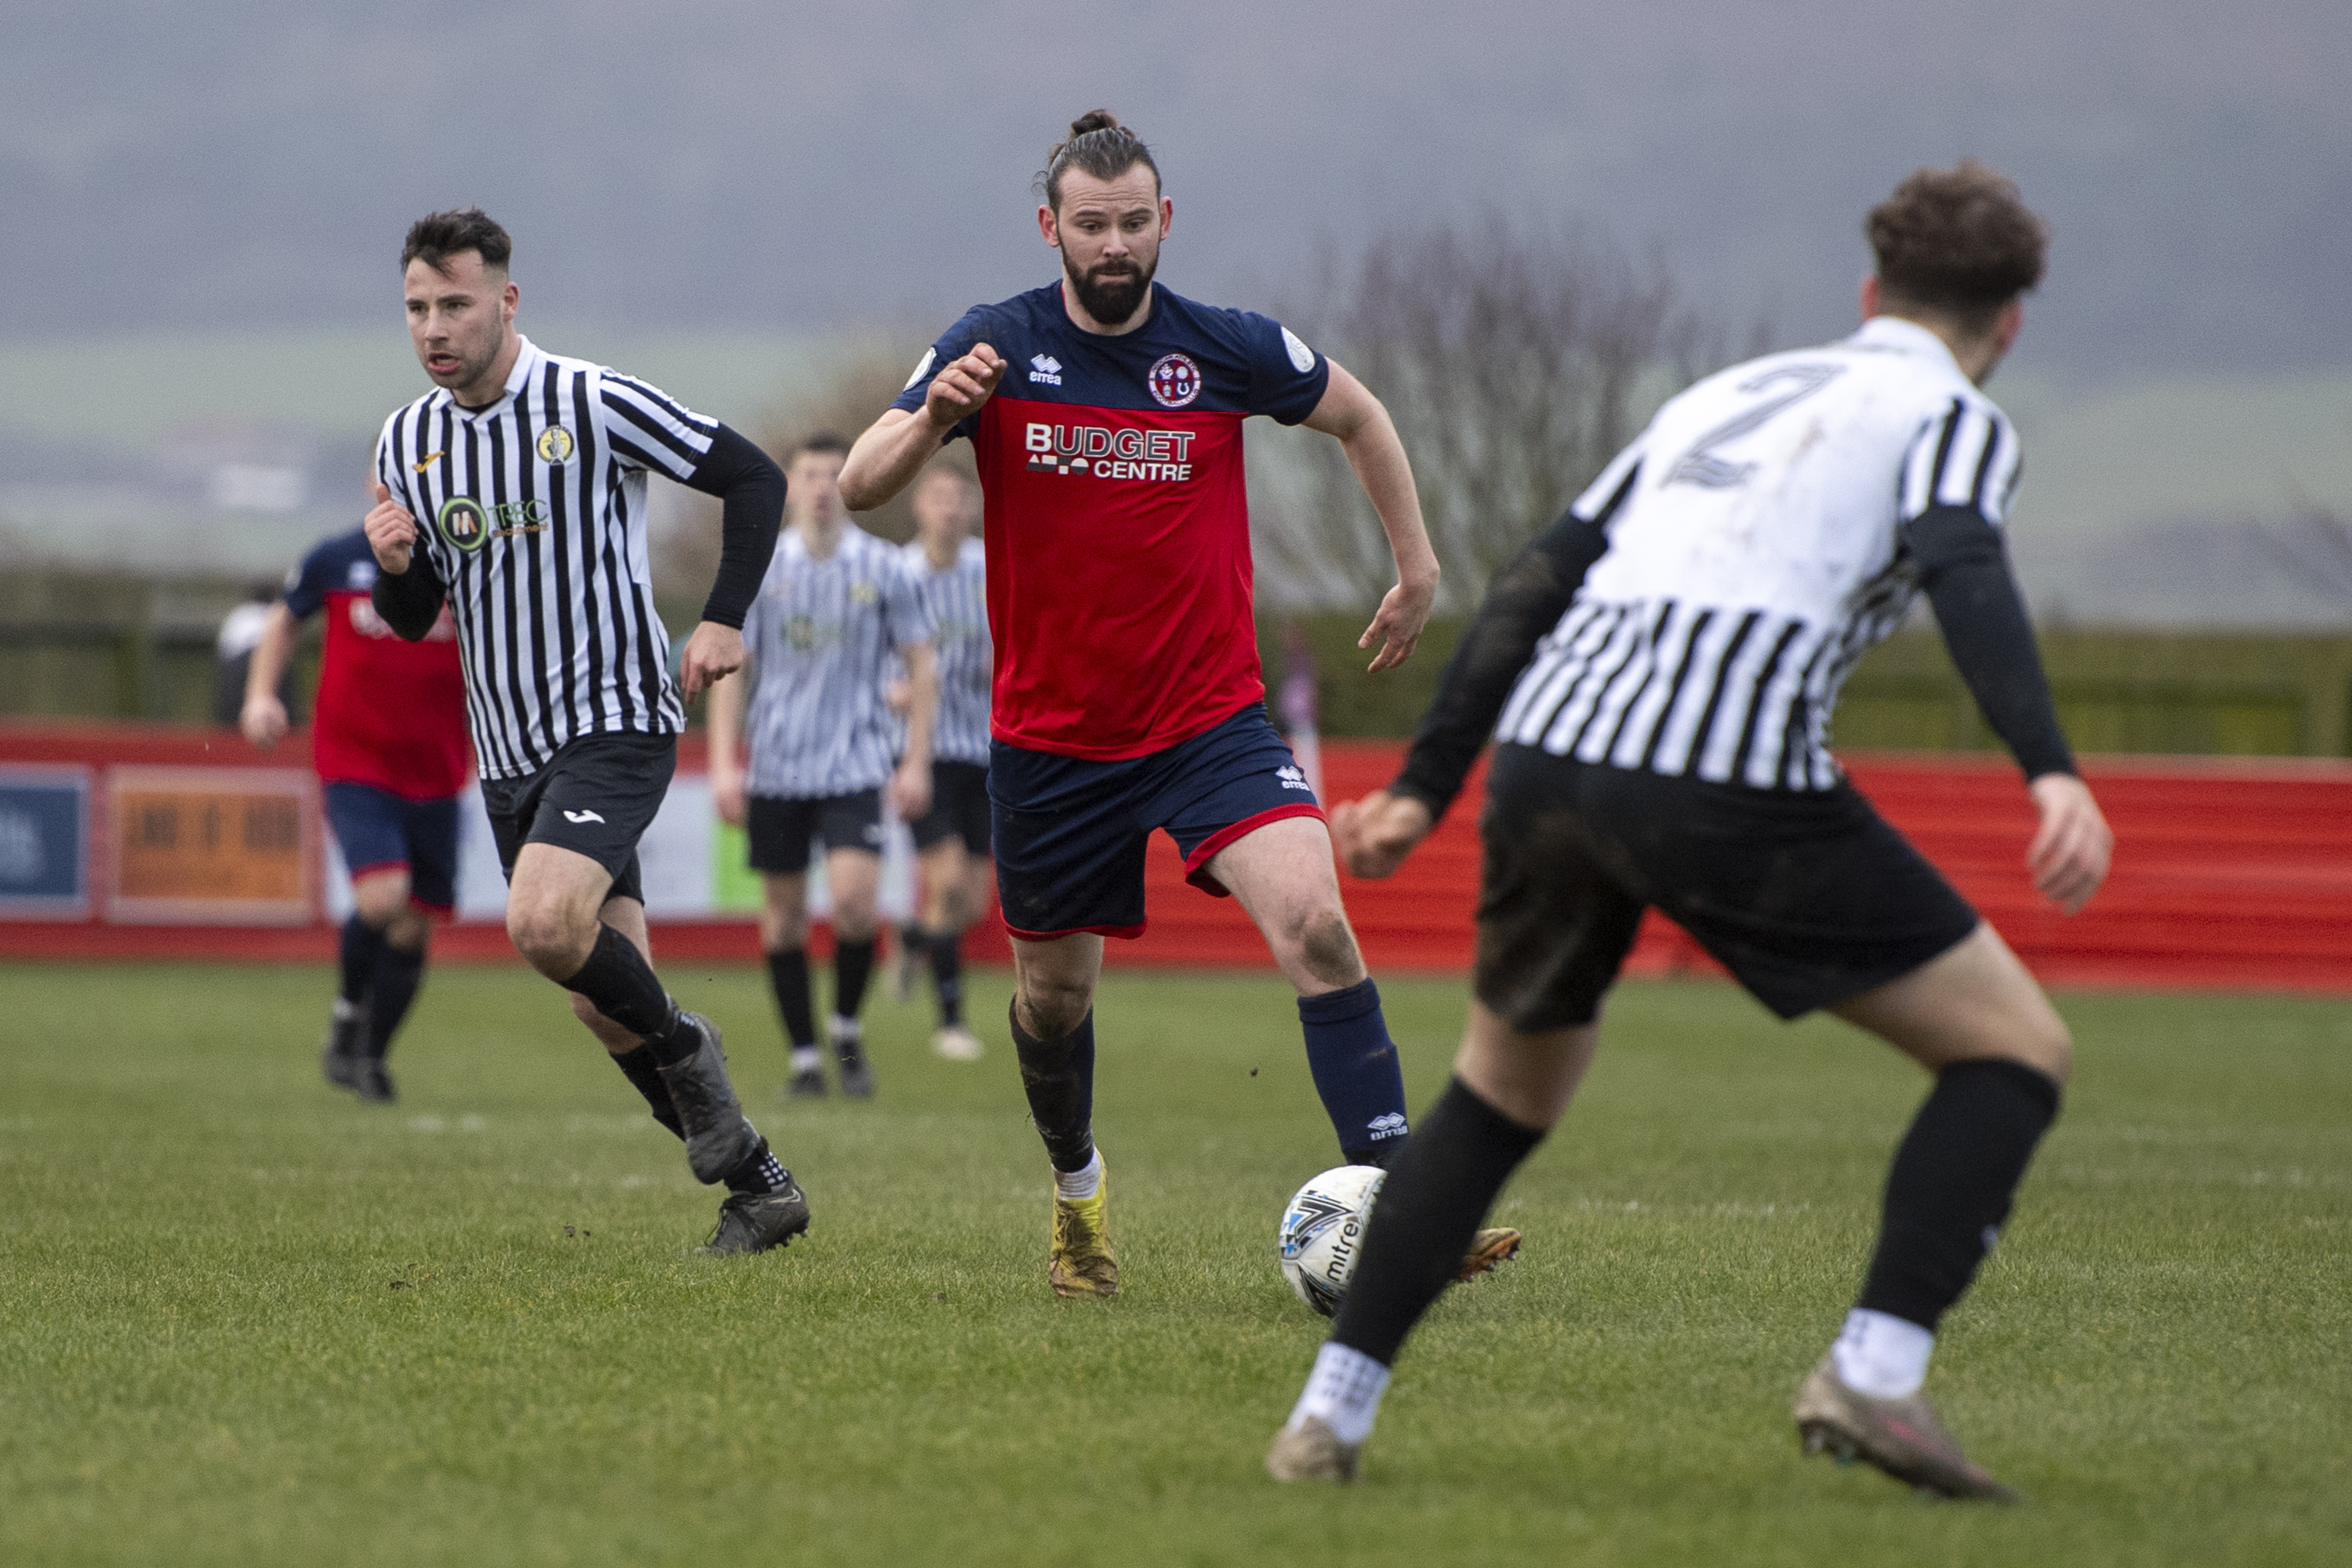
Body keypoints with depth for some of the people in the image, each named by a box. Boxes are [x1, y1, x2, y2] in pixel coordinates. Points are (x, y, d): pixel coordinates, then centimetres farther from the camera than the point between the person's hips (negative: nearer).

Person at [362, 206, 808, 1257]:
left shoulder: (592, 403, -10)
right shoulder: (406, 440, 6)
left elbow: (753, 478, -4)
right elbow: (412, 621, 13)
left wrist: (724, 619, -13)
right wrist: (394, 565, -9)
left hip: (614, 725, -6)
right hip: (509, 753, 6)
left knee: (543, 923, -29)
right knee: (605, 1005, 6)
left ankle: (683, 1050, -2)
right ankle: (755, 1182, 19)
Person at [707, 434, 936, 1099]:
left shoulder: (883, 569, 1)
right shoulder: (760, 569, 2)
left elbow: (919, 664, 6)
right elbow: (728, 667, 4)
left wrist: (917, 762, 0)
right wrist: (723, 764, -3)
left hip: (856, 764, -1)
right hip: (776, 765, 1)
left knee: (854, 900, -17)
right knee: (783, 913, 2)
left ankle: (846, 1029, 7)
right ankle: (804, 1056, 13)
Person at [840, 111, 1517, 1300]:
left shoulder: (1228, 350, -5)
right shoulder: (997, 345, -6)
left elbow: (1358, 416, 14)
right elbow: (859, 488, -11)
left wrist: (1417, 568, 13)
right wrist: (932, 418, -31)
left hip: (1211, 719, -1)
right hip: (1051, 735, 1)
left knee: (1314, 922, -23)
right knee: (1052, 995, 13)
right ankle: (1077, 1189, 43)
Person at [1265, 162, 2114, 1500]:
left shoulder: (1732, 393, 30)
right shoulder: (1955, 417, 11)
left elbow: (1537, 583, 25)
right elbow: (1965, 571, -11)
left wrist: (1425, 789, 28)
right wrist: (2053, 774, -24)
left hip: (1546, 752, 6)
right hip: (1729, 780, -6)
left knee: (1507, 1089, 28)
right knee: (2016, 1049, 7)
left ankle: (1331, 1413, 21)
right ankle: (1876, 1372, -10)